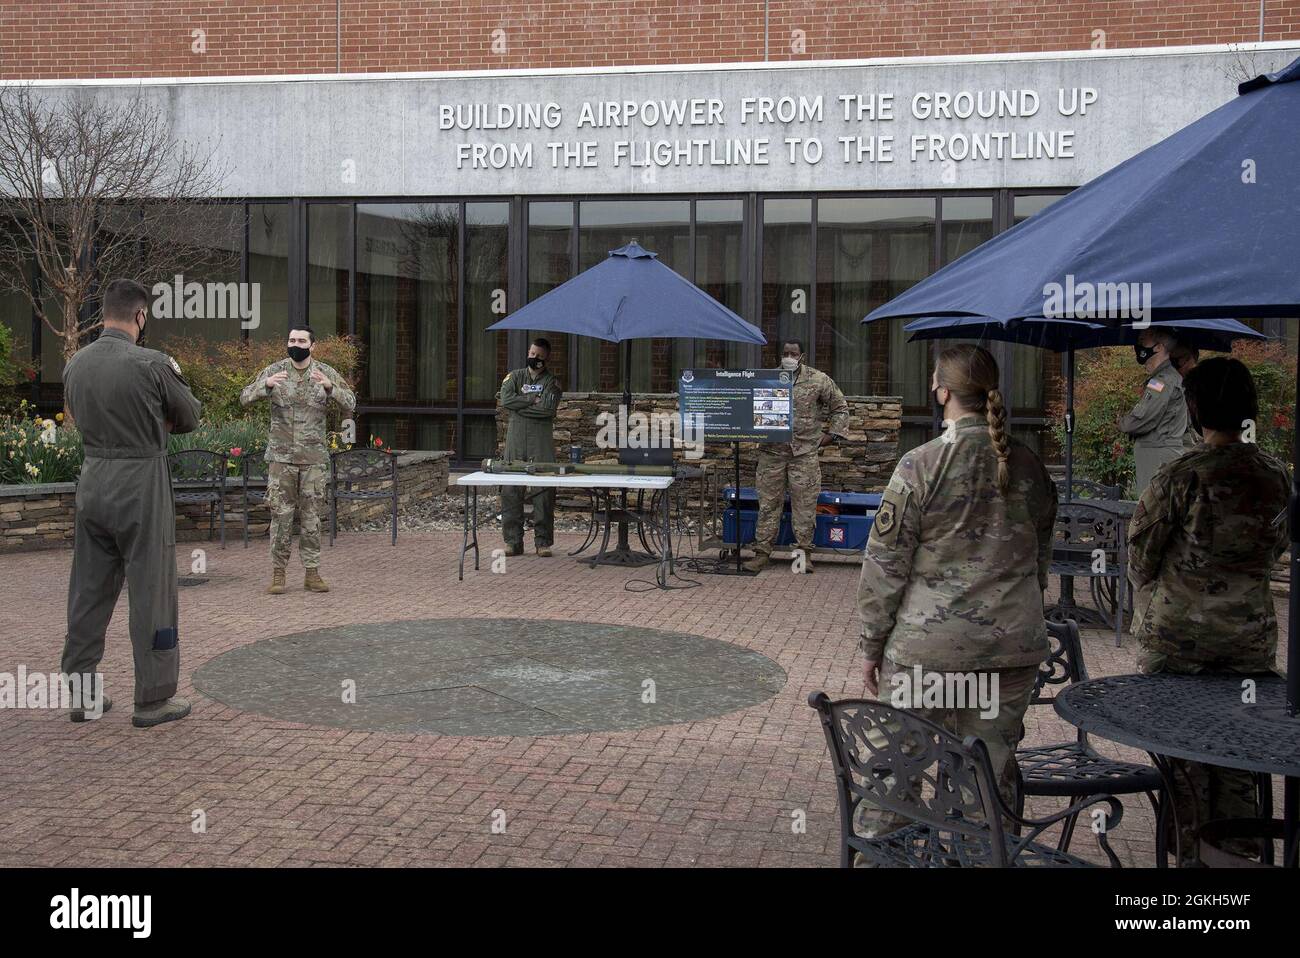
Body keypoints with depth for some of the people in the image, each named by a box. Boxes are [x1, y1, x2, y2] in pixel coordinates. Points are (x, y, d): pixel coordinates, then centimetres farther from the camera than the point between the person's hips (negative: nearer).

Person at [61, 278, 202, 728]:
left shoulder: (75, 365, 4)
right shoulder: (152, 364, -15)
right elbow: (189, 417, -1)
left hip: (92, 481, 6)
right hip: (140, 485, -6)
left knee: (89, 591, 13)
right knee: (151, 592, 3)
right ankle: (154, 699, 9)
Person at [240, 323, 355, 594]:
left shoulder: (326, 373, 3)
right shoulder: (274, 372, 2)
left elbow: (350, 404, -4)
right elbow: (245, 398, -5)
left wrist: (330, 387, -22)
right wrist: (266, 385, -24)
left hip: (314, 457, 1)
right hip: (281, 457, -1)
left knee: (311, 516, 4)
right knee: (281, 515, 0)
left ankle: (312, 573, 11)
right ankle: (278, 573, 7)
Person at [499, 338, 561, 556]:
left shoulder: (552, 381, 7)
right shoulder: (515, 376, 14)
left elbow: (549, 408, -9)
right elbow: (506, 399, -4)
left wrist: (520, 405, -5)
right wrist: (533, 400, -7)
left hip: (542, 441, -2)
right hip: (515, 440, 2)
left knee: (544, 490, -4)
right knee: (511, 490, -2)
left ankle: (543, 542, 2)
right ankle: (513, 541, 4)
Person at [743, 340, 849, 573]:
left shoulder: (819, 380, 3)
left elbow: (840, 408, 11)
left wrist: (832, 434, 4)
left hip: (805, 452, -1)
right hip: (772, 451, 1)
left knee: (804, 504, 1)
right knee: (768, 503, 3)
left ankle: (804, 552, 10)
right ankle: (762, 552, 8)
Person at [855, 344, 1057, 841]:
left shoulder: (921, 465, -11)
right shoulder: (1029, 465, 4)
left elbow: (885, 564, -9)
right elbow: (1041, 557, 15)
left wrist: (872, 645, 1)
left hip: (929, 646, -4)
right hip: (1013, 645, 4)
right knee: (993, 771, 13)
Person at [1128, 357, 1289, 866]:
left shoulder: (1183, 474, -16)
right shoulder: (1275, 474, -1)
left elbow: (1141, 551, -7)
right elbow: (1276, 547, 13)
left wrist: (1146, 601, 12)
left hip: (1178, 629, -4)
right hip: (1252, 628, 4)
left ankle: (1192, 856, 14)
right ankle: (1239, 854, 23)